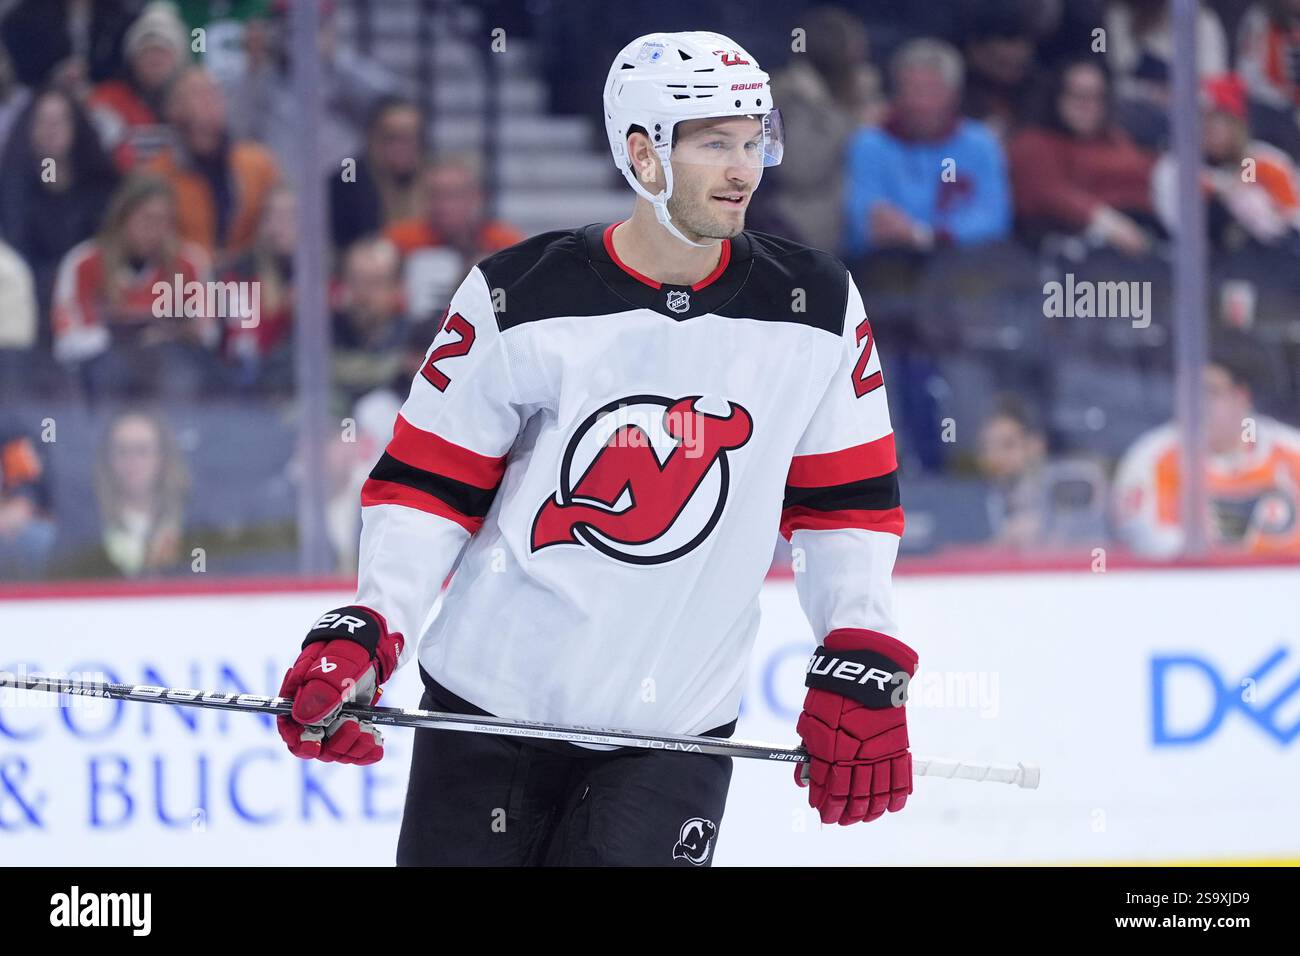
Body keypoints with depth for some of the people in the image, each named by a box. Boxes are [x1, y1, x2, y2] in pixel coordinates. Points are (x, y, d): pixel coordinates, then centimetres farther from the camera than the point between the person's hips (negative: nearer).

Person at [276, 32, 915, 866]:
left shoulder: (814, 311, -2)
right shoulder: (520, 298, -9)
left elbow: (848, 503, 5)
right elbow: (426, 484, -3)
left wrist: (863, 669, -5)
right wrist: (364, 632, -16)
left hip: (677, 728, 1)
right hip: (492, 701, -1)